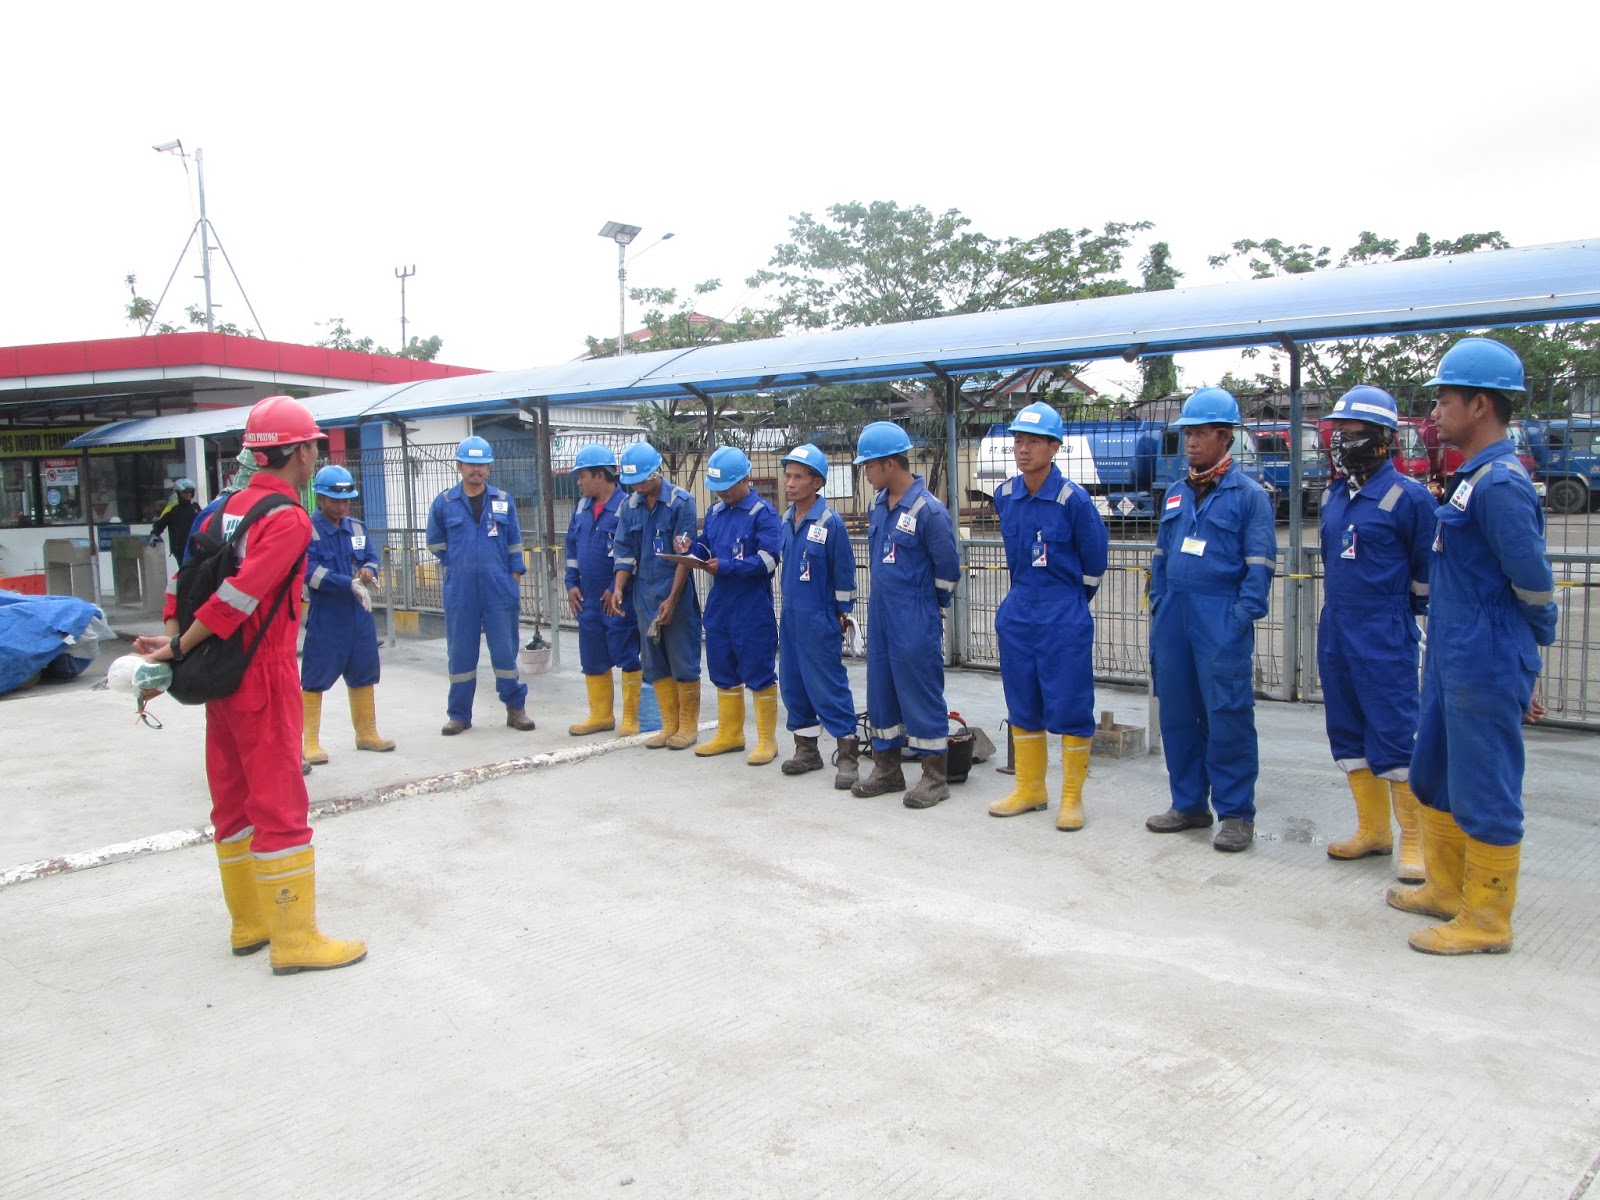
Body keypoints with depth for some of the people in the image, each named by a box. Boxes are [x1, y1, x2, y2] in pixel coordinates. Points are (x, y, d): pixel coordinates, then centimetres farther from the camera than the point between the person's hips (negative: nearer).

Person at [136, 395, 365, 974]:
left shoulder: (229, 506, 10)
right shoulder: (289, 519, -16)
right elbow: (238, 597, -21)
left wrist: (173, 644, 4)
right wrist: (178, 649, -11)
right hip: (264, 676, -9)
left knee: (233, 799, 15)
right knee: (280, 806, -3)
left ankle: (249, 923, 27)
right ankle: (295, 940, 4)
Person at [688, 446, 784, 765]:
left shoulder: (763, 513, -10)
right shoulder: (714, 513, 12)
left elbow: (768, 559, -19)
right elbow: (705, 548, 17)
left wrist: (725, 567, -22)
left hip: (753, 610, -7)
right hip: (719, 606, 7)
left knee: (759, 673, 0)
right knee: (723, 672, 15)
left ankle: (767, 740, 11)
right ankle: (729, 734, 28)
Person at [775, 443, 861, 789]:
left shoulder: (831, 522, -13)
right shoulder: (785, 520, 7)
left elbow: (844, 574, -8)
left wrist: (841, 615, -4)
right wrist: (789, 608, 16)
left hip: (819, 621, -7)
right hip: (790, 618, 7)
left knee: (829, 686, -4)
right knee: (793, 683, 12)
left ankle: (847, 755, 5)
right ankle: (806, 749, 25)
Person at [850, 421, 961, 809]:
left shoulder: (929, 510, -16)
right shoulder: (879, 506, 7)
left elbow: (948, 570, -9)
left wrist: (934, 610, 2)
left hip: (915, 623, -8)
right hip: (880, 617, 8)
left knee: (922, 694, 0)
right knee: (881, 690, 13)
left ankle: (936, 777, 11)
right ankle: (887, 769, 26)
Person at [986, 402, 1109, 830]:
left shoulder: (1073, 499, -13)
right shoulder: (1005, 496, 3)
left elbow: (1094, 558, -1)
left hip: (1064, 618, -5)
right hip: (1017, 613, 6)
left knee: (1070, 706, 0)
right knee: (1022, 706, 12)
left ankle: (1072, 798, 11)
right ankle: (1030, 790, 25)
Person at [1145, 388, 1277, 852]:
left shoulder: (1248, 494, -1)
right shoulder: (1176, 494, 16)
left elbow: (1259, 565, -6)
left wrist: (1241, 617, -14)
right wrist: (1158, 605, 11)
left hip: (1220, 618, -6)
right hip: (1173, 617, 6)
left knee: (1227, 715, -5)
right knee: (1177, 712, 10)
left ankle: (1236, 813, 6)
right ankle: (1189, 803, 22)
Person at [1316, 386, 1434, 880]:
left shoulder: (1407, 496, -10)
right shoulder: (1335, 495, 11)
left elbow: (1427, 569, -4)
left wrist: (1397, 614, 4)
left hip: (1385, 638, -8)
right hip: (1334, 631, 8)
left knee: (1394, 736, -6)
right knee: (1348, 734, 12)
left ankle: (1415, 840, 5)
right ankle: (1373, 829, 24)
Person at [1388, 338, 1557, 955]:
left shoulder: (1500, 484, -20)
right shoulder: (1469, 479, 12)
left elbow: (1534, 584, -19)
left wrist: (1526, 642, -2)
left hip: (1486, 668, -10)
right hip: (1451, 661, 10)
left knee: (1484, 792, 2)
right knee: (1435, 777, 20)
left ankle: (1487, 921, 15)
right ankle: (1447, 889, 36)